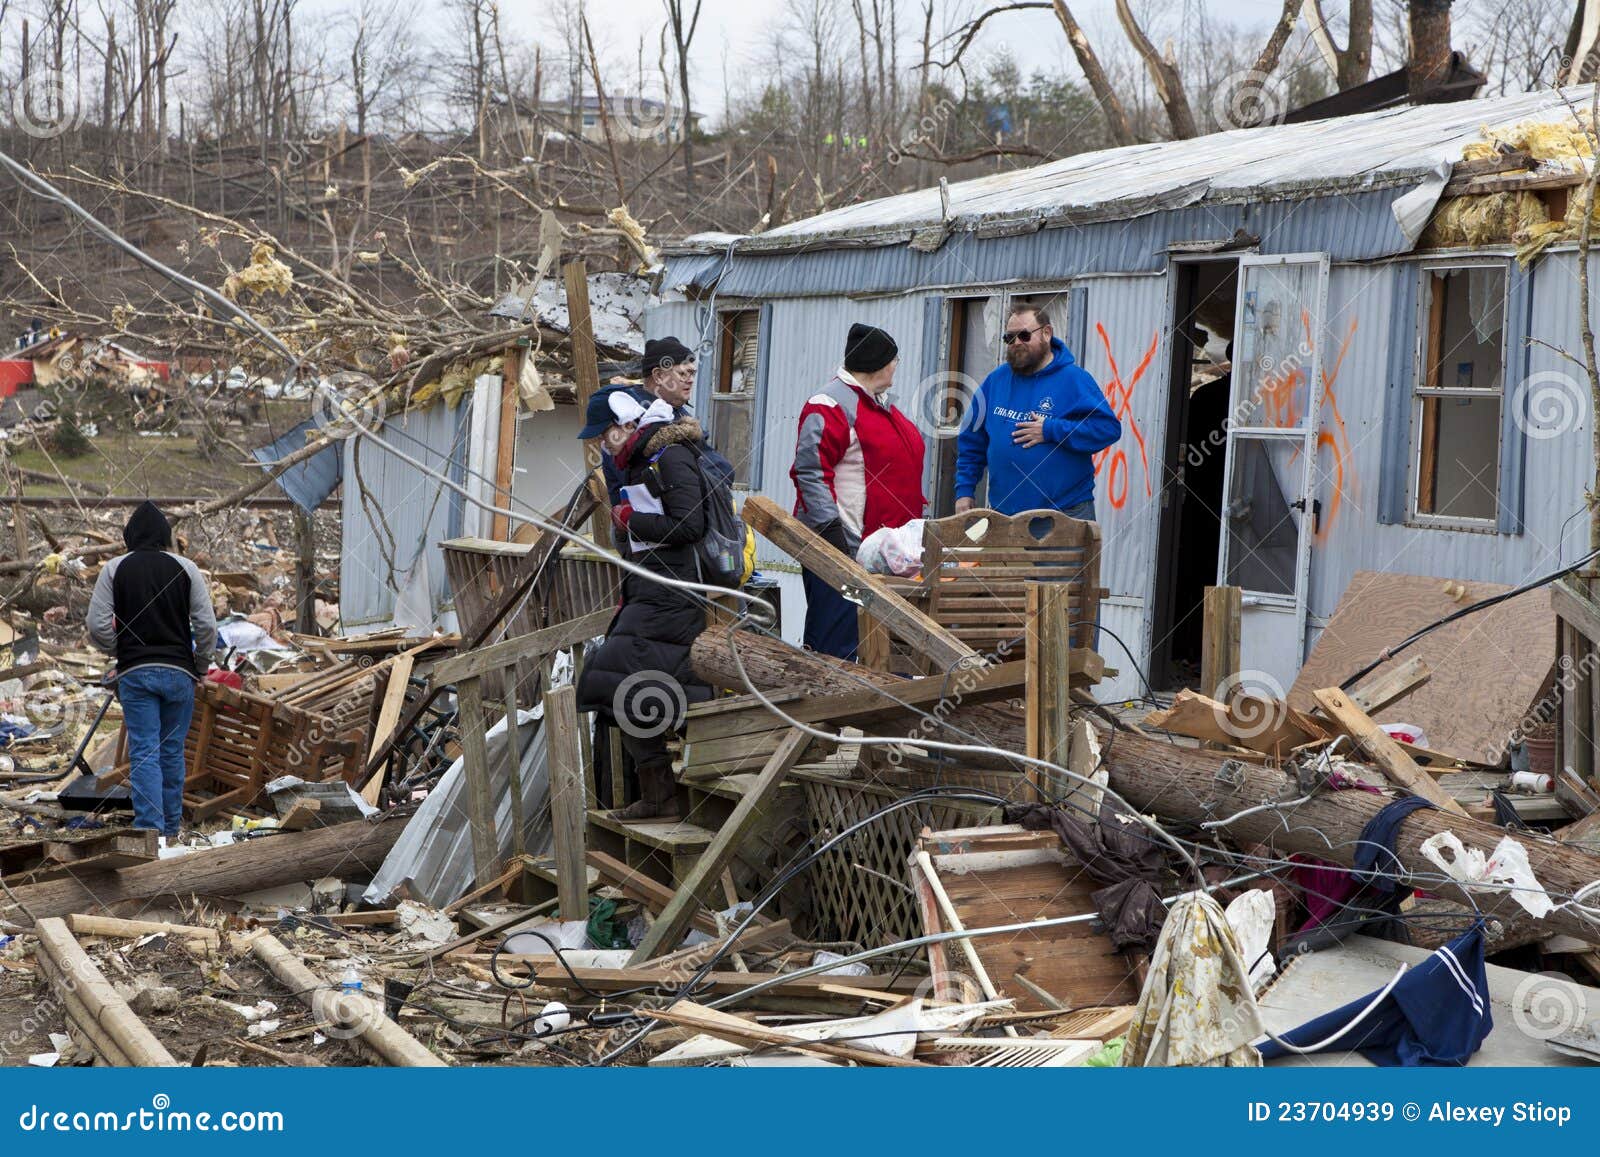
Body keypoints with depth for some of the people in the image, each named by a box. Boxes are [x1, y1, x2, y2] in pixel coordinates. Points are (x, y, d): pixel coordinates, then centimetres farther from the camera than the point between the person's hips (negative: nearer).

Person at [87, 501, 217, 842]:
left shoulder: (114, 569, 1)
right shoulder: (185, 568, 2)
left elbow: (97, 626, -4)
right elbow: (207, 625, -3)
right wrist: (200, 665, 11)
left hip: (135, 673, -1)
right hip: (179, 673, 1)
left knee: (144, 753, -3)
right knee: (173, 751, 11)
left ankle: (150, 829, -13)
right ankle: (170, 828, 19)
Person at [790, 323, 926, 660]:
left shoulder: (879, 405, 21)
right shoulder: (831, 405, -11)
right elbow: (810, 471, -18)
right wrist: (829, 527, -24)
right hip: (842, 544, -10)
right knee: (835, 645, -9)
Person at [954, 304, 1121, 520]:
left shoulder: (1074, 379, -4)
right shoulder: (996, 380, 10)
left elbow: (1109, 428, -14)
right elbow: (972, 442, 16)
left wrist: (1051, 431, -17)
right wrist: (964, 490, 8)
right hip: (1003, 511, 4)